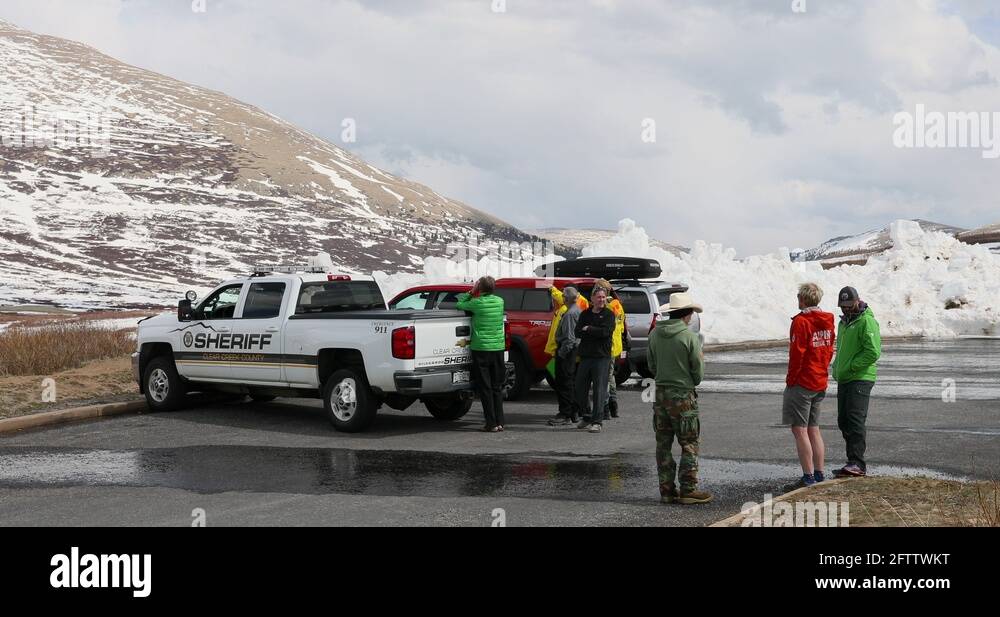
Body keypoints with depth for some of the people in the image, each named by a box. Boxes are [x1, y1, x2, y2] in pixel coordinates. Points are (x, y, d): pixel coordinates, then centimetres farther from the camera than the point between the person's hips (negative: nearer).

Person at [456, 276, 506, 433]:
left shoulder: (477, 303, -12)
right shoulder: (500, 301, 3)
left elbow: (459, 304, 1)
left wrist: (471, 293, 9)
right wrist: (474, 296, 14)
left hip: (481, 349, -4)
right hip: (498, 348, 4)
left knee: (485, 388, 1)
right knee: (497, 387, 12)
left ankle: (492, 423, -1)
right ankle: (499, 422, 11)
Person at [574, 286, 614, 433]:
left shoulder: (609, 314, 1)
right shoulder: (585, 314, 13)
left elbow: (605, 332, -14)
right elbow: (577, 332, 2)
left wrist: (588, 329, -3)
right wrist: (594, 332, -9)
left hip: (601, 356, -5)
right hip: (585, 355, 5)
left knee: (599, 389, -6)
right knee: (580, 389, 8)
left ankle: (597, 421, -3)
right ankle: (587, 417, 23)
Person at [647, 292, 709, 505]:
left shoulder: (655, 334, 2)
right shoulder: (689, 336, -12)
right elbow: (698, 370, -7)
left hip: (660, 393, 5)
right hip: (683, 395, -5)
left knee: (663, 443, 11)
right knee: (690, 444, 3)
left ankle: (667, 490, 14)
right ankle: (688, 490, 2)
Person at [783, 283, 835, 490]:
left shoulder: (801, 321, -15)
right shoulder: (827, 321, 10)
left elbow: (797, 354, -18)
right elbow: (829, 351, 14)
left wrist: (790, 379, -9)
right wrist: (822, 373, 18)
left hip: (802, 383, -8)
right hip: (820, 383, 9)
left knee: (799, 430, -5)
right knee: (813, 429, 15)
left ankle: (808, 478, -8)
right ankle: (819, 475, 17)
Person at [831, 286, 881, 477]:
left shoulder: (867, 321, -9)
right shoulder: (844, 322, 20)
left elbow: (873, 352, -19)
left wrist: (851, 367, -17)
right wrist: (837, 369, 15)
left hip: (860, 379, -9)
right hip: (843, 380, 9)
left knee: (855, 419, -16)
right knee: (843, 422, 8)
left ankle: (856, 463, -18)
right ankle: (856, 462, 14)